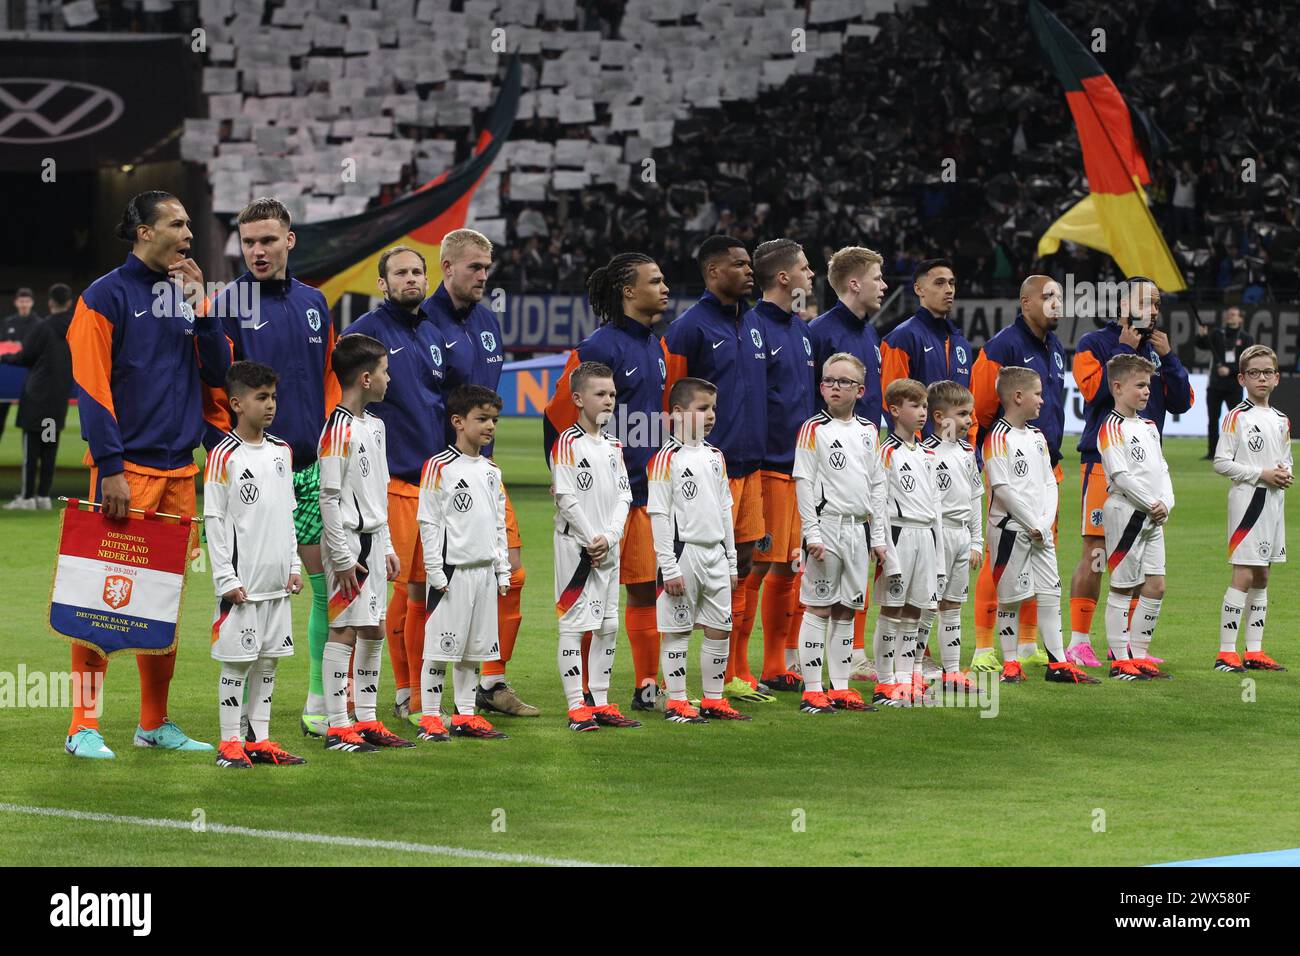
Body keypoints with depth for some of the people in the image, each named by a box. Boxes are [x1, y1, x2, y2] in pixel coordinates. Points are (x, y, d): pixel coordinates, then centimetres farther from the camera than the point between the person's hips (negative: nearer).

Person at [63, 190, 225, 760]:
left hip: (179, 471, 7)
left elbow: (217, 373, 9)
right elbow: (91, 385, -10)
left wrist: (200, 305, -1)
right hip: (127, 471, -6)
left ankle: (155, 723, 18)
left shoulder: (188, 295, 14)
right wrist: (109, 467, -17)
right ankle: (84, 726, -5)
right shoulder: (107, 296, -5)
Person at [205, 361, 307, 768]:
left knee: (268, 660, 9)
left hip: (277, 581, 6)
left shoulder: (282, 452, 11)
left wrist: (294, 565, 12)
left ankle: (259, 739, 15)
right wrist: (226, 579, -12)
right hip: (242, 581, -6)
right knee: (237, 661, -3)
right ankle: (230, 742, 3)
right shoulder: (224, 456, -9)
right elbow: (215, 521, -9)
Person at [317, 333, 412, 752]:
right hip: (348, 541, -9)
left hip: (372, 540, 9)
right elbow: (329, 498, -17)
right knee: (344, 630, -6)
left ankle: (367, 720, 19)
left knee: (373, 630, 11)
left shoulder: (375, 425, 13)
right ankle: (337, 727, -2)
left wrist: (387, 546, 18)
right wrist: (342, 557, -18)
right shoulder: (339, 429, -15)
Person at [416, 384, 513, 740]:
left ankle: (465, 716, 17)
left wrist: (502, 571, 14)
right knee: (440, 647, -4)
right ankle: (430, 718, 2)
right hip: (451, 572, -7)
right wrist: (436, 572, -13)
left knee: (475, 647, 10)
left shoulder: (491, 470, 13)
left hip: (485, 572, 7)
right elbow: (429, 522, -9)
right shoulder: (440, 467, -8)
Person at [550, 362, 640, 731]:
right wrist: (591, 541, -14)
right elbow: (567, 499, -13)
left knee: (608, 625, 9)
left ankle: (600, 703, 16)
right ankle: (577, 707, -4)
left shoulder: (613, 445, 12)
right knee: (574, 623, -5)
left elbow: (623, 496, 9)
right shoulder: (568, 443, -8)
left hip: (609, 548, 7)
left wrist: (609, 538, -6)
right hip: (576, 545, -7)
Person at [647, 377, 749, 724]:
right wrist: (670, 568, -15)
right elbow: (659, 515, -11)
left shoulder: (715, 457, 11)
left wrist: (732, 562, 15)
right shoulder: (667, 458, -10)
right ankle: (676, 702, 6)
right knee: (678, 630, 0)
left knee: (720, 628, 8)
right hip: (683, 551, -7)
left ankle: (713, 700, 17)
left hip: (714, 554, 7)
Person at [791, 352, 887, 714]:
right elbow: (803, 482, -7)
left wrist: (878, 536, 11)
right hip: (827, 525, -5)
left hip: (858, 529, 5)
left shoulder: (869, 432, 11)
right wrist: (812, 533, -14)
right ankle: (812, 691, -1)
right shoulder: (814, 429, -4)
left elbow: (877, 485, 15)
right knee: (818, 608, -3)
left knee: (846, 610, 9)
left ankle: (840, 687, 14)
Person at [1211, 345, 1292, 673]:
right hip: (1247, 499, -7)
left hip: (1275, 500, 7)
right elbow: (1221, 462, -11)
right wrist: (1261, 474, -15)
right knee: (1243, 576, -11)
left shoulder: (1281, 421, 14)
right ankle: (1226, 652, -9)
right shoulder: (1236, 417, -7)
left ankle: (1254, 651, 14)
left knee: (1262, 576, 10)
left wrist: (1287, 474, -1)